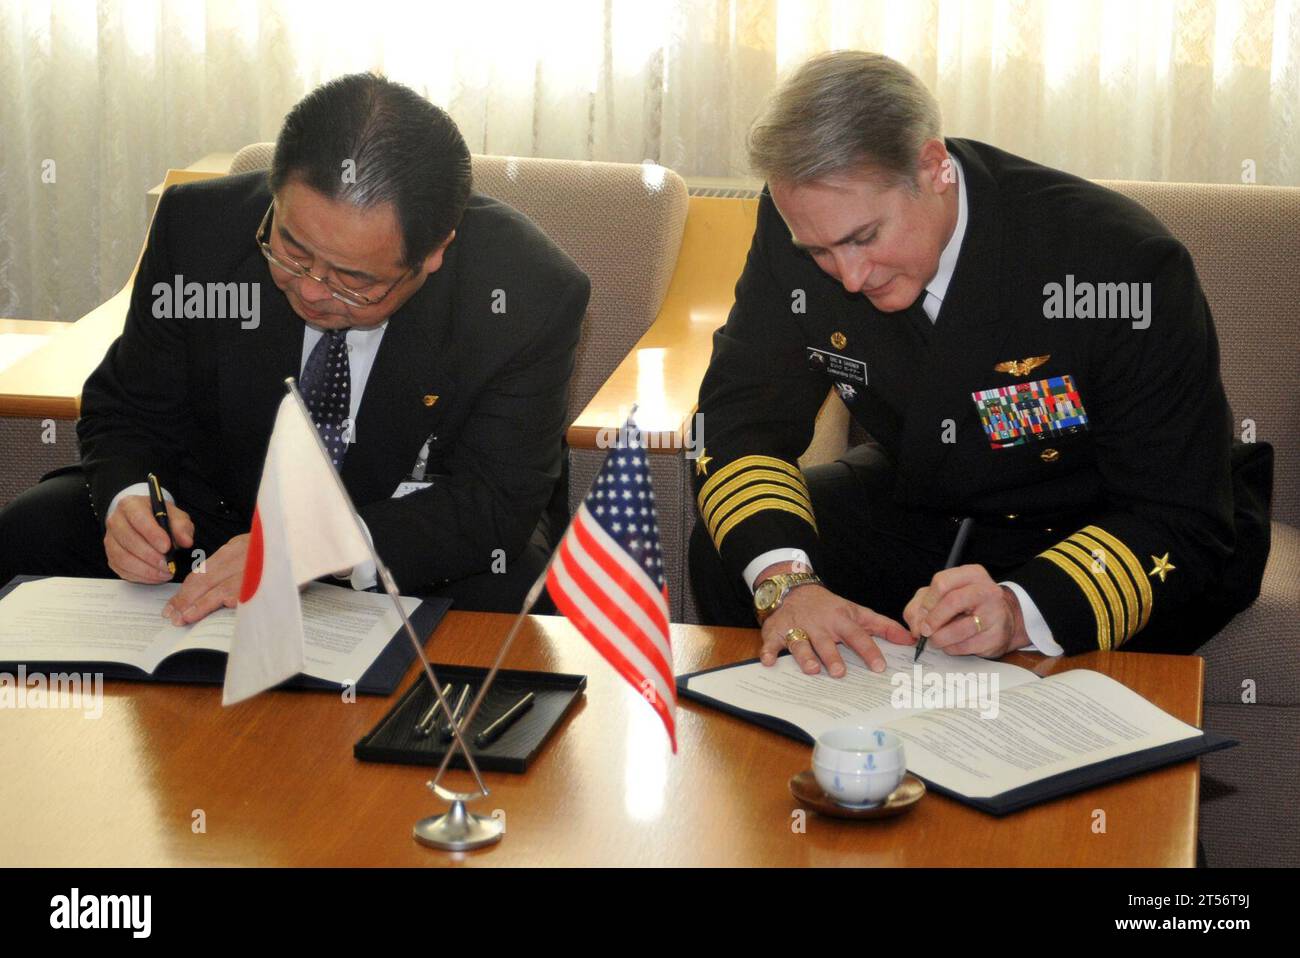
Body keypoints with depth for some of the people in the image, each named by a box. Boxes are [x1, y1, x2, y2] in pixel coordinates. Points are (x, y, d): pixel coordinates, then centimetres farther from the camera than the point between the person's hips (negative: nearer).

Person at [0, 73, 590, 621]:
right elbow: (127, 412, -5)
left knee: (507, 583, -34)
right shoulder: (199, 228, -17)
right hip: (219, 511, 2)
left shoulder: (524, 300, -25)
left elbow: (493, 503, -24)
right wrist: (130, 499, -29)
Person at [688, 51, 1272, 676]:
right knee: (730, 557, -17)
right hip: (918, 502, 4)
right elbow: (741, 413, -12)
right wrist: (785, 579, -34)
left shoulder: (1123, 261, -30)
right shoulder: (807, 218, -16)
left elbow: (1183, 528, -28)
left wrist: (1020, 613, -47)